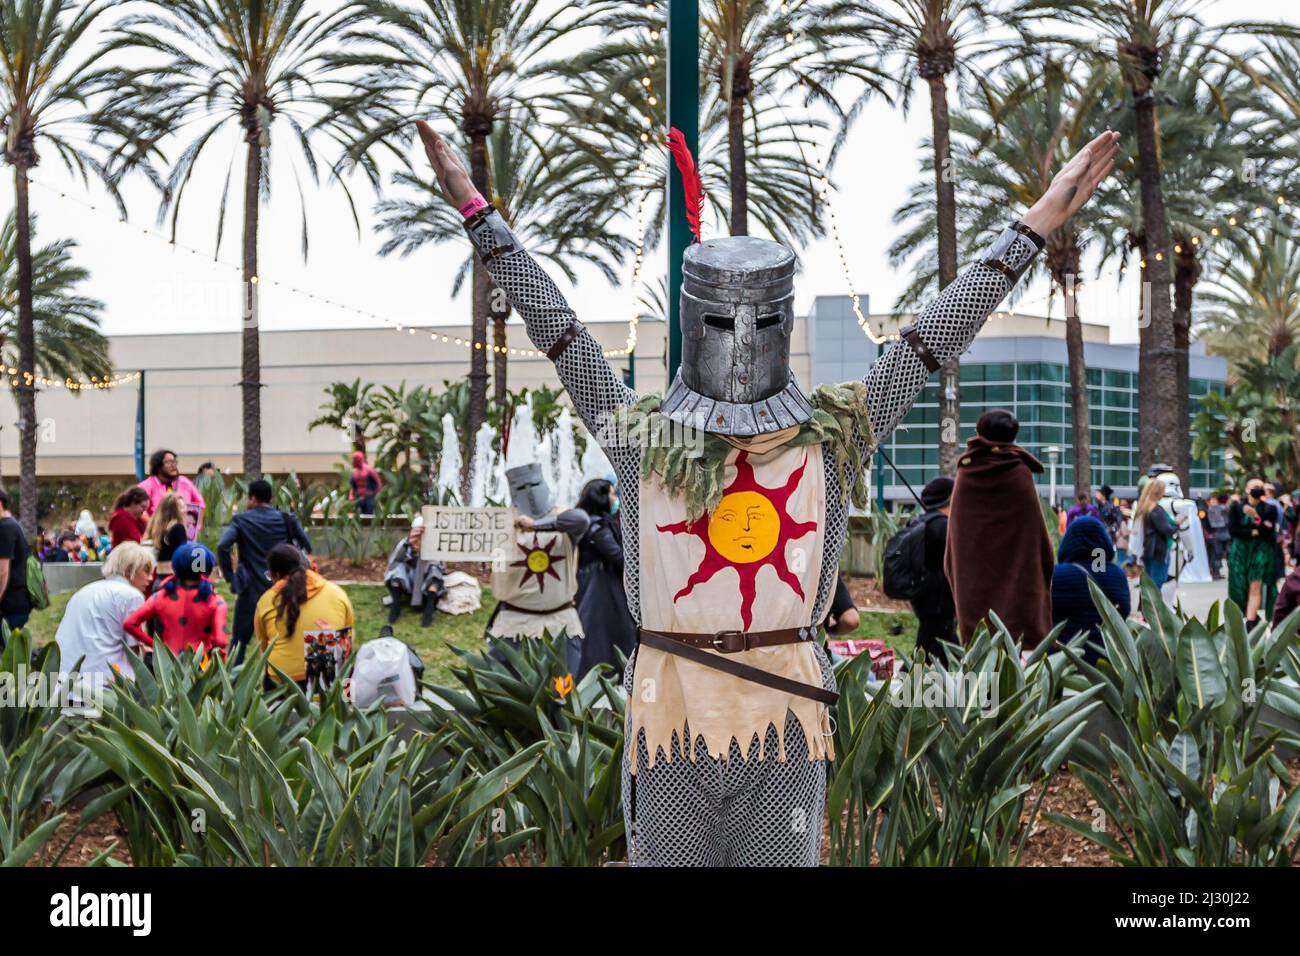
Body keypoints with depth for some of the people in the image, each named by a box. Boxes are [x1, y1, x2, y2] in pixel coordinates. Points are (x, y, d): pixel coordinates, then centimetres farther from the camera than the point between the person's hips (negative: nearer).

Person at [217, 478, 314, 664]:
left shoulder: (241, 521, -5)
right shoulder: (286, 520, 1)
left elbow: (222, 546, -18)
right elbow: (306, 546, 2)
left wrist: (229, 575, -7)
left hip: (250, 589, -2)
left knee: (239, 640, 7)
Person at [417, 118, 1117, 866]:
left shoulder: (834, 442, 4)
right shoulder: (643, 442, 2)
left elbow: (935, 336, 6)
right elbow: (556, 327, 5)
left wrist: (1034, 229, 8)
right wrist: (477, 211, 7)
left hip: (786, 722, 0)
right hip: (671, 720, 0)